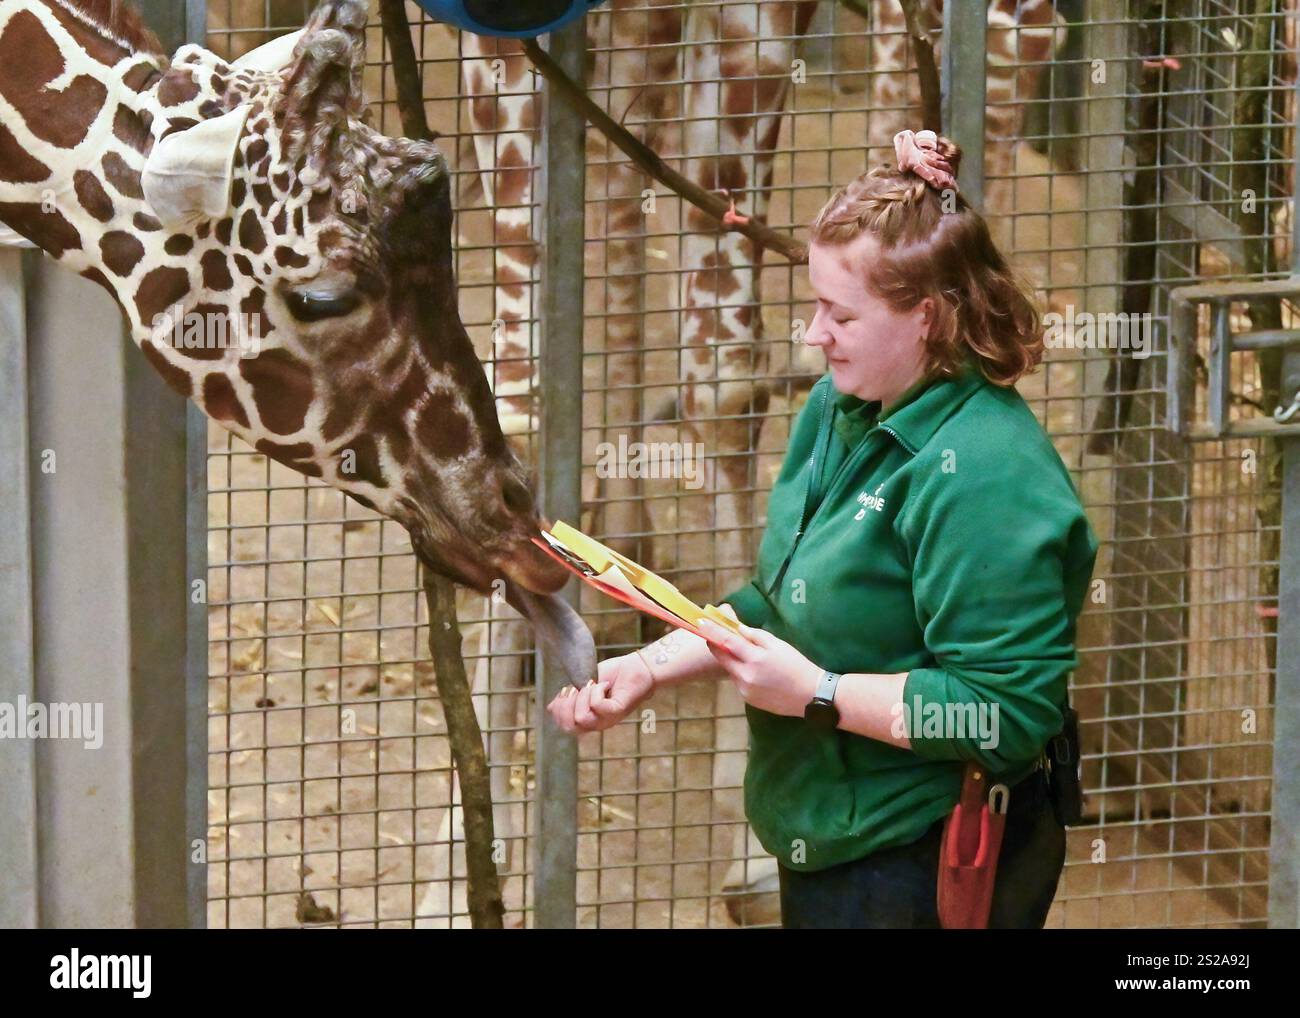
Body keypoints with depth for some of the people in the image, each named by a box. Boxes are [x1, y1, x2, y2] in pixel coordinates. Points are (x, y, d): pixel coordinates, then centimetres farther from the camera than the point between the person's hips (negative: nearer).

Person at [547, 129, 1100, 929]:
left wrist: (818, 695, -25)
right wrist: (653, 667, -1)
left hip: (928, 875, -9)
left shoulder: (982, 472, -25)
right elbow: (780, 603, 13)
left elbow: (1007, 713, -28)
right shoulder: (837, 409, 4)